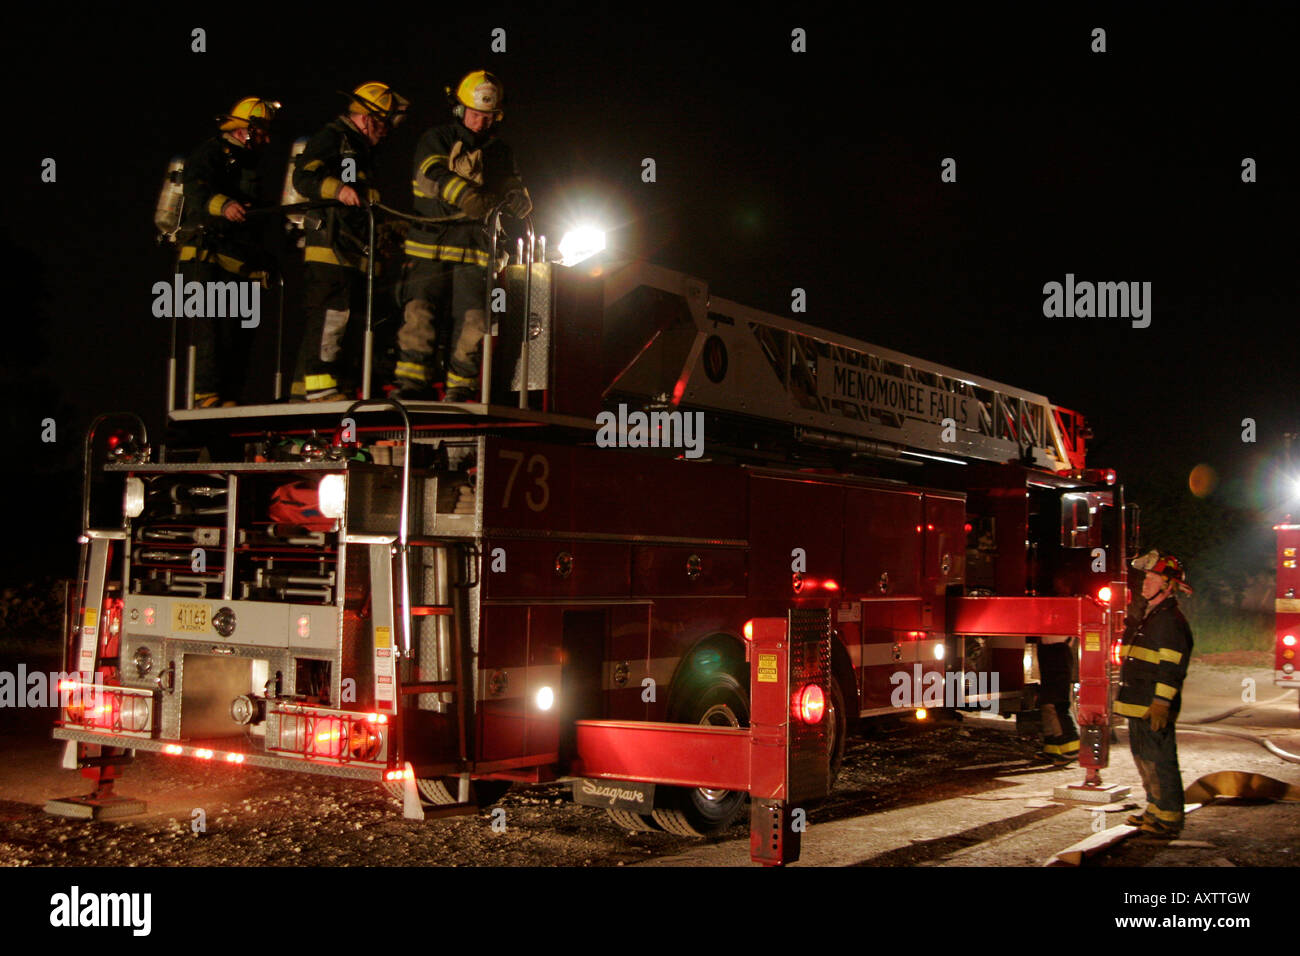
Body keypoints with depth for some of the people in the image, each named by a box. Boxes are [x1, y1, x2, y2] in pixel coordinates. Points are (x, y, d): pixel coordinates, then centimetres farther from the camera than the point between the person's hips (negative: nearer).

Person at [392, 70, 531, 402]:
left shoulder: (499, 153, 20)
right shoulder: (436, 140, 7)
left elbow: (513, 187, 14)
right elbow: (435, 173, -13)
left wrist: (517, 198, -14)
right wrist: (467, 195, -33)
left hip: (474, 252, 2)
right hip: (430, 247, -2)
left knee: (473, 321, -10)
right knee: (418, 312, -15)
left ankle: (459, 389, -3)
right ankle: (411, 384, -11)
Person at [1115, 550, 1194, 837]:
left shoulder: (1171, 620, -14)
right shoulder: (1149, 617, 19)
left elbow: (1171, 668, -20)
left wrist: (1161, 704, -25)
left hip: (1154, 708, -10)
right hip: (1138, 705, 11)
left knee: (1159, 760, -8)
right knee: (1144, 758, 16)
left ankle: (1169, 818, -4)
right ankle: (1155, 811, 26)